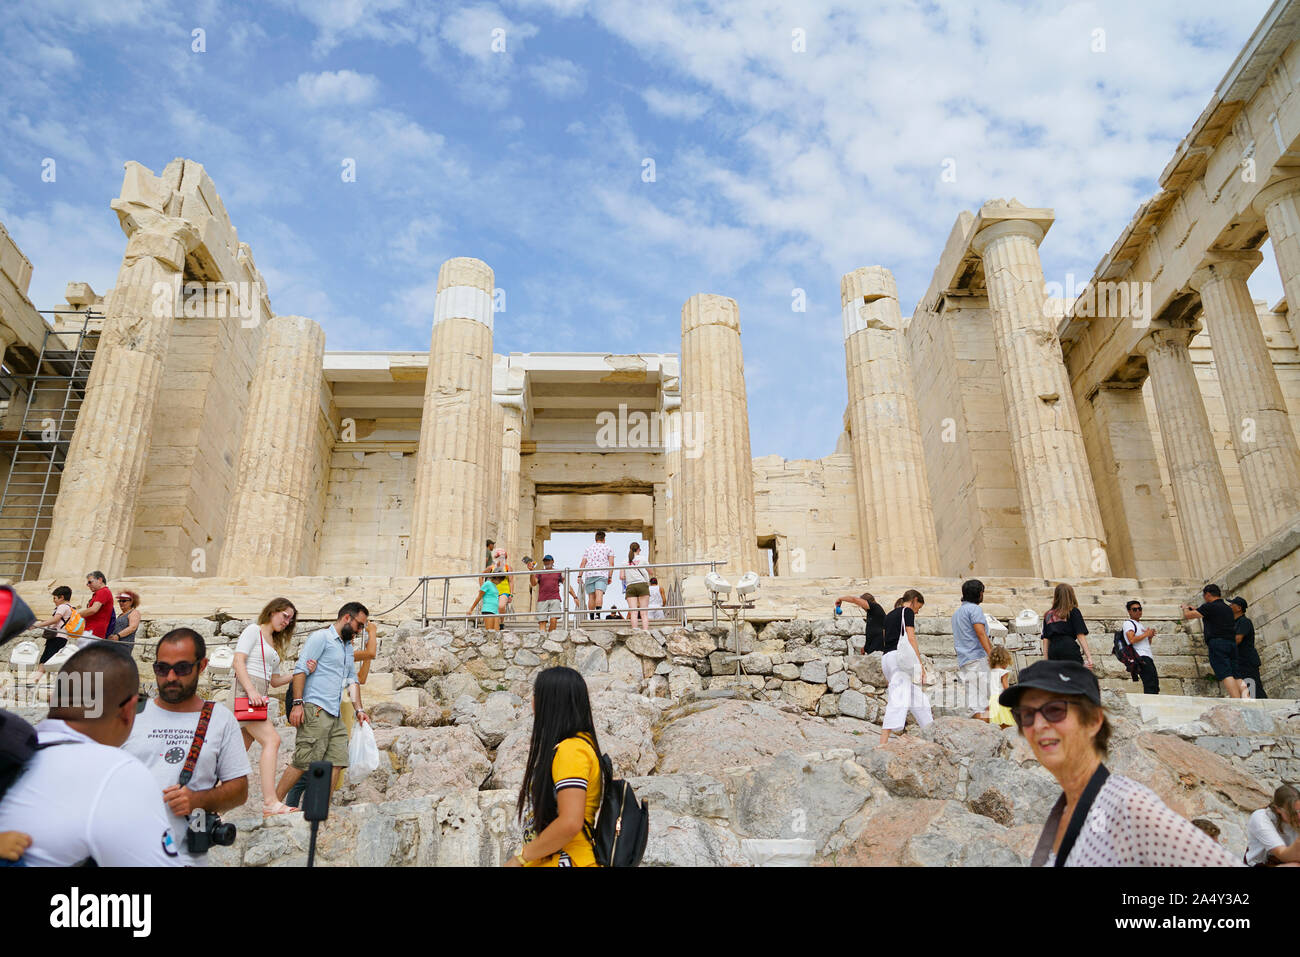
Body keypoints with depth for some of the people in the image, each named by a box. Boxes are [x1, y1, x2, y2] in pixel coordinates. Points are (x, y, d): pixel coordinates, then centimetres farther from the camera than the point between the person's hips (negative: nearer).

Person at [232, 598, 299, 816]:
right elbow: (238, 662, -10)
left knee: (239, 751, 6)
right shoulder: (253, 630, 2)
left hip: (259, 697, 9)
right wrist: (251, 690, -22)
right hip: (245, 692, -9)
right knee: (272, 739, -20)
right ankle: (270, 802, -28)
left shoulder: (274, 643, 26)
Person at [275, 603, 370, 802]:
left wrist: (358, 709, 14)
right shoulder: (321, 637, -3)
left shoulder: (348, 647, 24)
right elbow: (300, 670, -10)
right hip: (315, 710, -9)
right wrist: (297, 703, -18)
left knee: (338, 762, 3)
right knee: (303, 762, -10)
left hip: (335, 715, 9)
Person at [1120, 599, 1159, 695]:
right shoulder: (1128, 623, -2)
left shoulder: (1139, 625, 29)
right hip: (1141, 657, -10)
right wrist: (1146, 634, -8)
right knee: (1151, 684, -20)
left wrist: (1150, 636, 12)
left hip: (1148, 658, 10)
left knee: (1154, 686, 4)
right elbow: (1132, 640, -18)